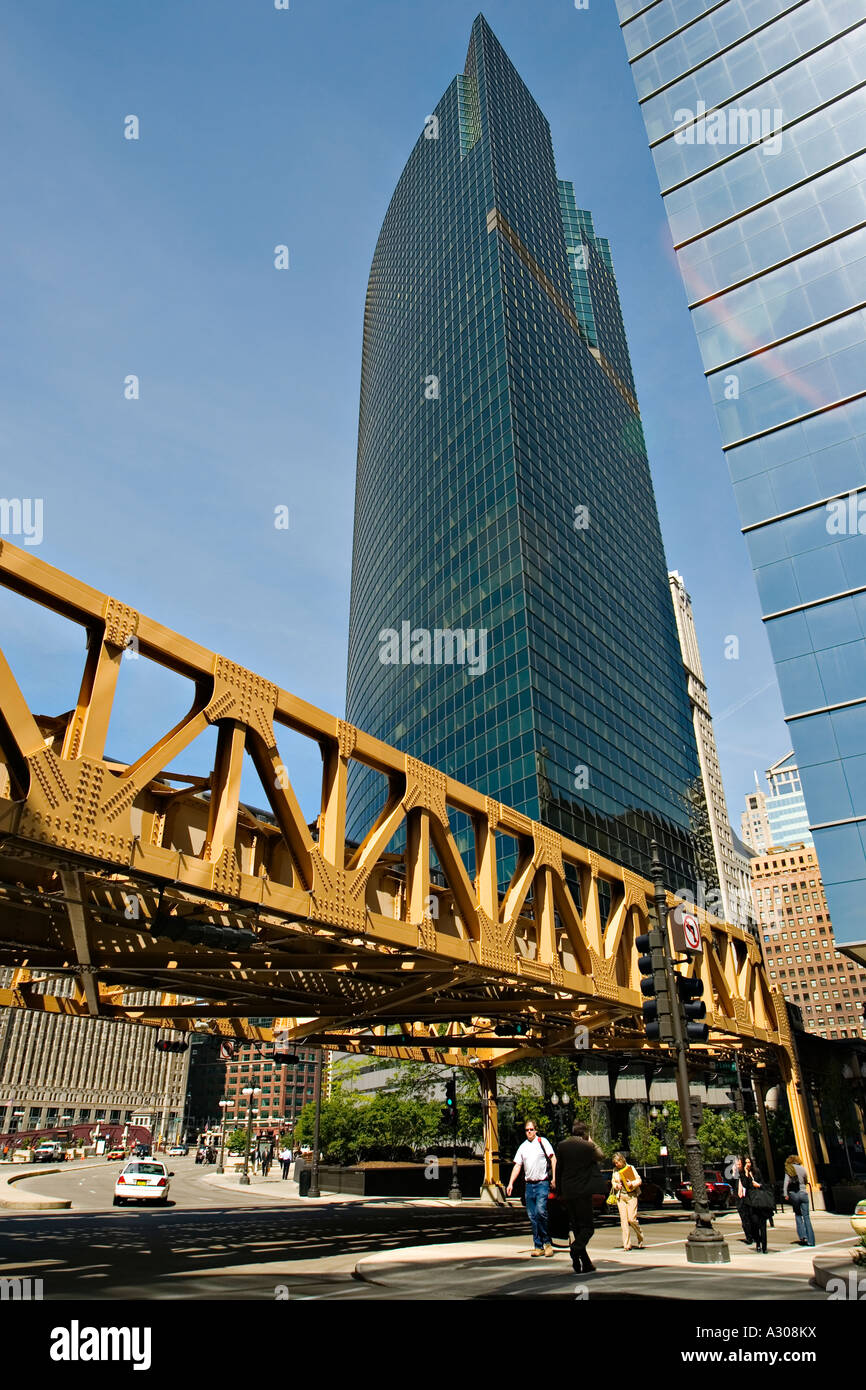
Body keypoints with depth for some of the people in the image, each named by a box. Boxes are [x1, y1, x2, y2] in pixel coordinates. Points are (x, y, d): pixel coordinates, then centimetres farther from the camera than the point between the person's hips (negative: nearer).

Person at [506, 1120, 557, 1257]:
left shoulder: (542, 1142, 1)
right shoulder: (523, 1146, 13)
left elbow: (553, 1158, -2)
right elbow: (517, 1165, 11)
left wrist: (553, 1178, -10)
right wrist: (510, 1183, 3)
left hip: (542, 1183, -5)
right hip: (529, 1184, 5)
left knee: (540, 1211, -18)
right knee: (532, 1216, 4)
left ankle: (547, 1241, -1)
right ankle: (538, 1246, 13)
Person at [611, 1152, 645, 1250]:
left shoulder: (630, 1168, -2)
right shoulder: (615, 1170, 10)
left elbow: (639, 1180, -2)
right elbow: (613, 1181, 19)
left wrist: (632, 1184, -19)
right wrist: (616, 1185, -3)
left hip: (631, 1195, -4)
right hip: (620, 1196, 4)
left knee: (632, 1219, -10)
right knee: (623, 1220, -2)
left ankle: (640, 1239, 15)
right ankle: (627, 1245, 3)